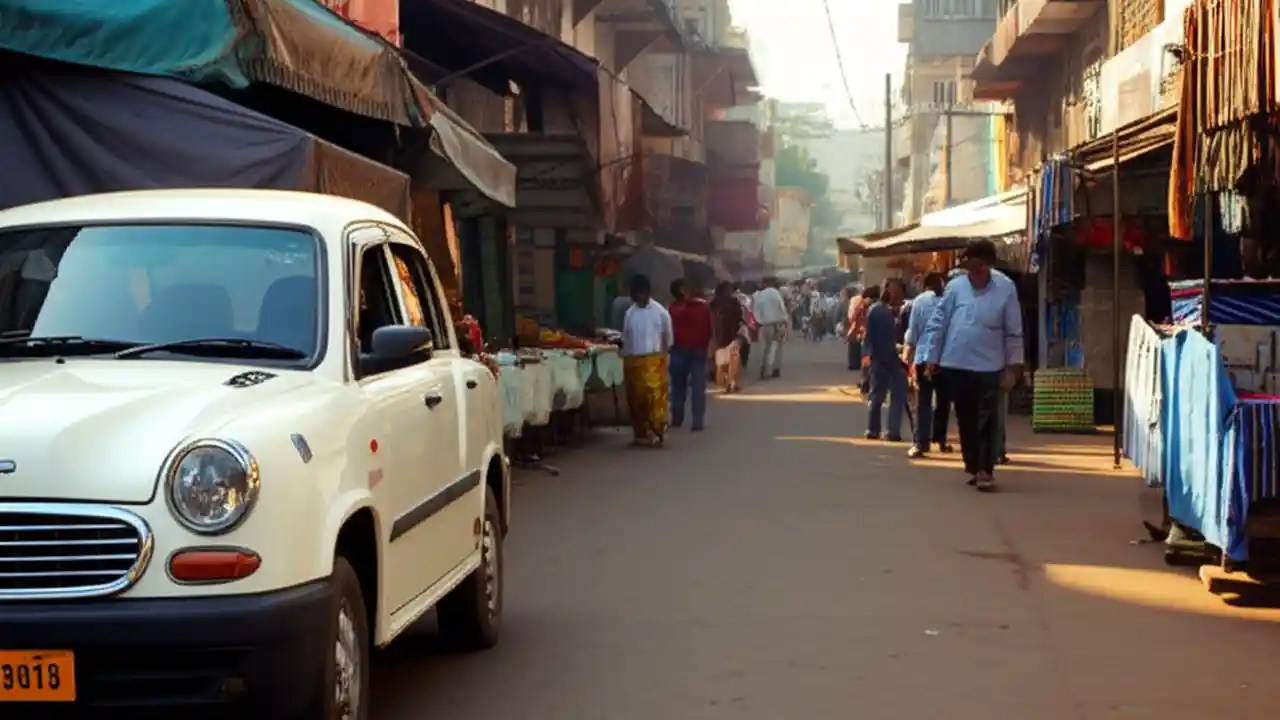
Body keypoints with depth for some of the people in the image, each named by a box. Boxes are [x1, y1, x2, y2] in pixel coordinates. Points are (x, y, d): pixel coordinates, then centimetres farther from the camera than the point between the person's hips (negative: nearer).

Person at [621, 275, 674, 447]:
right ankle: (641, 434, 17)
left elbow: (668, 338, 9)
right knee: (635, 398, 7)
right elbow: (626, 339, 12)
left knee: (656, 397, -12)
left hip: (654, 360, -4)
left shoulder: (660, 311, -2)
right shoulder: (630, 312, 9)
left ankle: (657, 434, -11)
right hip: (633, 360, 4)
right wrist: (625, 363, 11)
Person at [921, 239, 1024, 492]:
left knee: (987, 419, -4)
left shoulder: (1005, 288, -7)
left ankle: (986, 470, -2)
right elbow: (938, 323, 3)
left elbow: (1013, 330, -3)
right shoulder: (955, 286, -2)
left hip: (989, 365, -2)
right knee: (965, 419, 11)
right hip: (956, 364, 2)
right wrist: (932, 358, 3)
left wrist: (1013, 364, -3)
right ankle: (972, 466, 23)